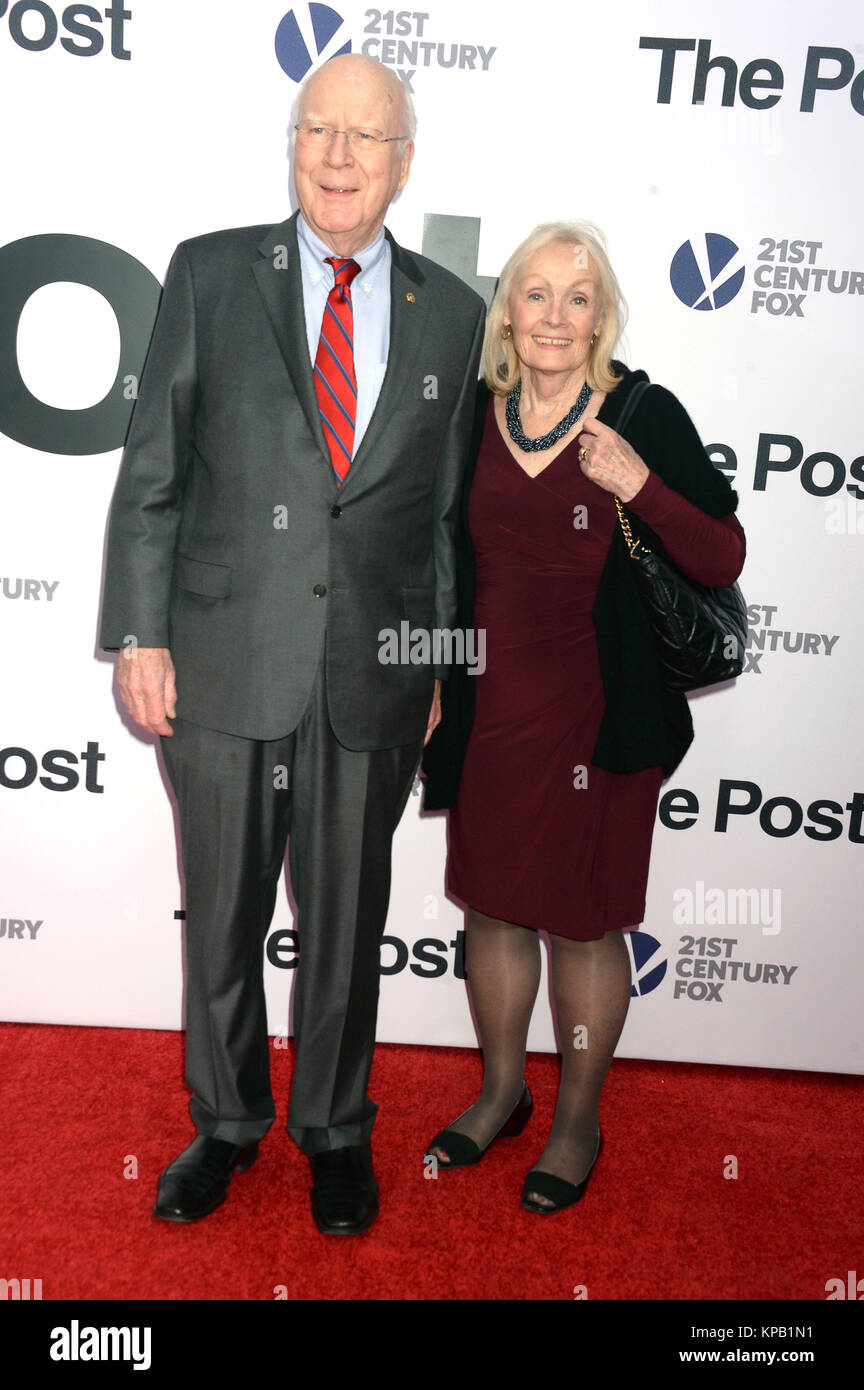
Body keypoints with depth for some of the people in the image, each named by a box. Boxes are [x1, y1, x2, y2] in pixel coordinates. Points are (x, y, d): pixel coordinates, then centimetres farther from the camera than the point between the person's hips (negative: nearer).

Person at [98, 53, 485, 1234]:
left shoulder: (451, 313, 6)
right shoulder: (210, 274, 3)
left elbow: (453, 508, 8)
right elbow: (152, 474, 1)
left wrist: (445, 663, 6)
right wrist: (138, 636, -5)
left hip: (373, 678, 1)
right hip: (223, 665, 0)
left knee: (346, 924, 13)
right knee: (220, 917, 14)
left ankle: (335, 1132, 37)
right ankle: (227, 1124, 38)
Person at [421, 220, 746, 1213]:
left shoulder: (645, 415, -7)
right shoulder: (471, 417, 3)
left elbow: (722, 563, -8)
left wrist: (642, 486, -22)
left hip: (598, 717, -3)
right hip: (486, 710, 4)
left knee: (584, 919, 8)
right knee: (491, 904, 15)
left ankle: (579, 1118, 32)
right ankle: (502, 1089, 39)